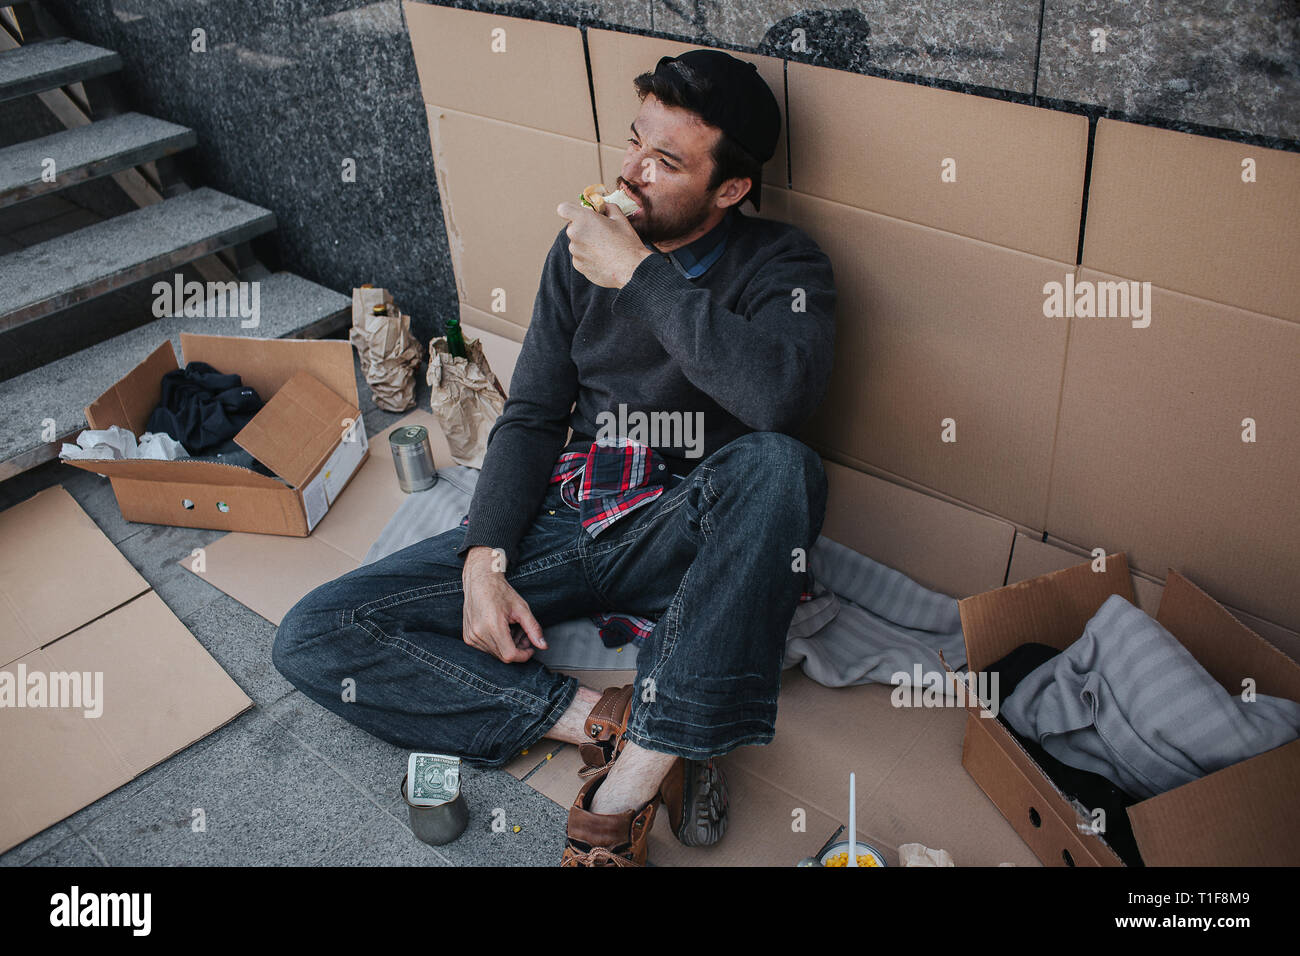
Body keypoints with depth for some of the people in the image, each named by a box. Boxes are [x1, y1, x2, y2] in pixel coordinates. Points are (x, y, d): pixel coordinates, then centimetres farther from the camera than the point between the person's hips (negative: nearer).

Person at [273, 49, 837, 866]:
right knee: (313, 638, -9)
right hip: (567, 522, 4)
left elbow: (782, 394, -30)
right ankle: (605, 718, -19)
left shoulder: (781, 265, -6)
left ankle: (628, 786, -33)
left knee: (780, 466, -39)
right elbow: (532, 416, 8)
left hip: (688, 540, -3)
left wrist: (639, 274, -21)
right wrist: (485, 561, -6)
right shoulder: (584, 246, 5)